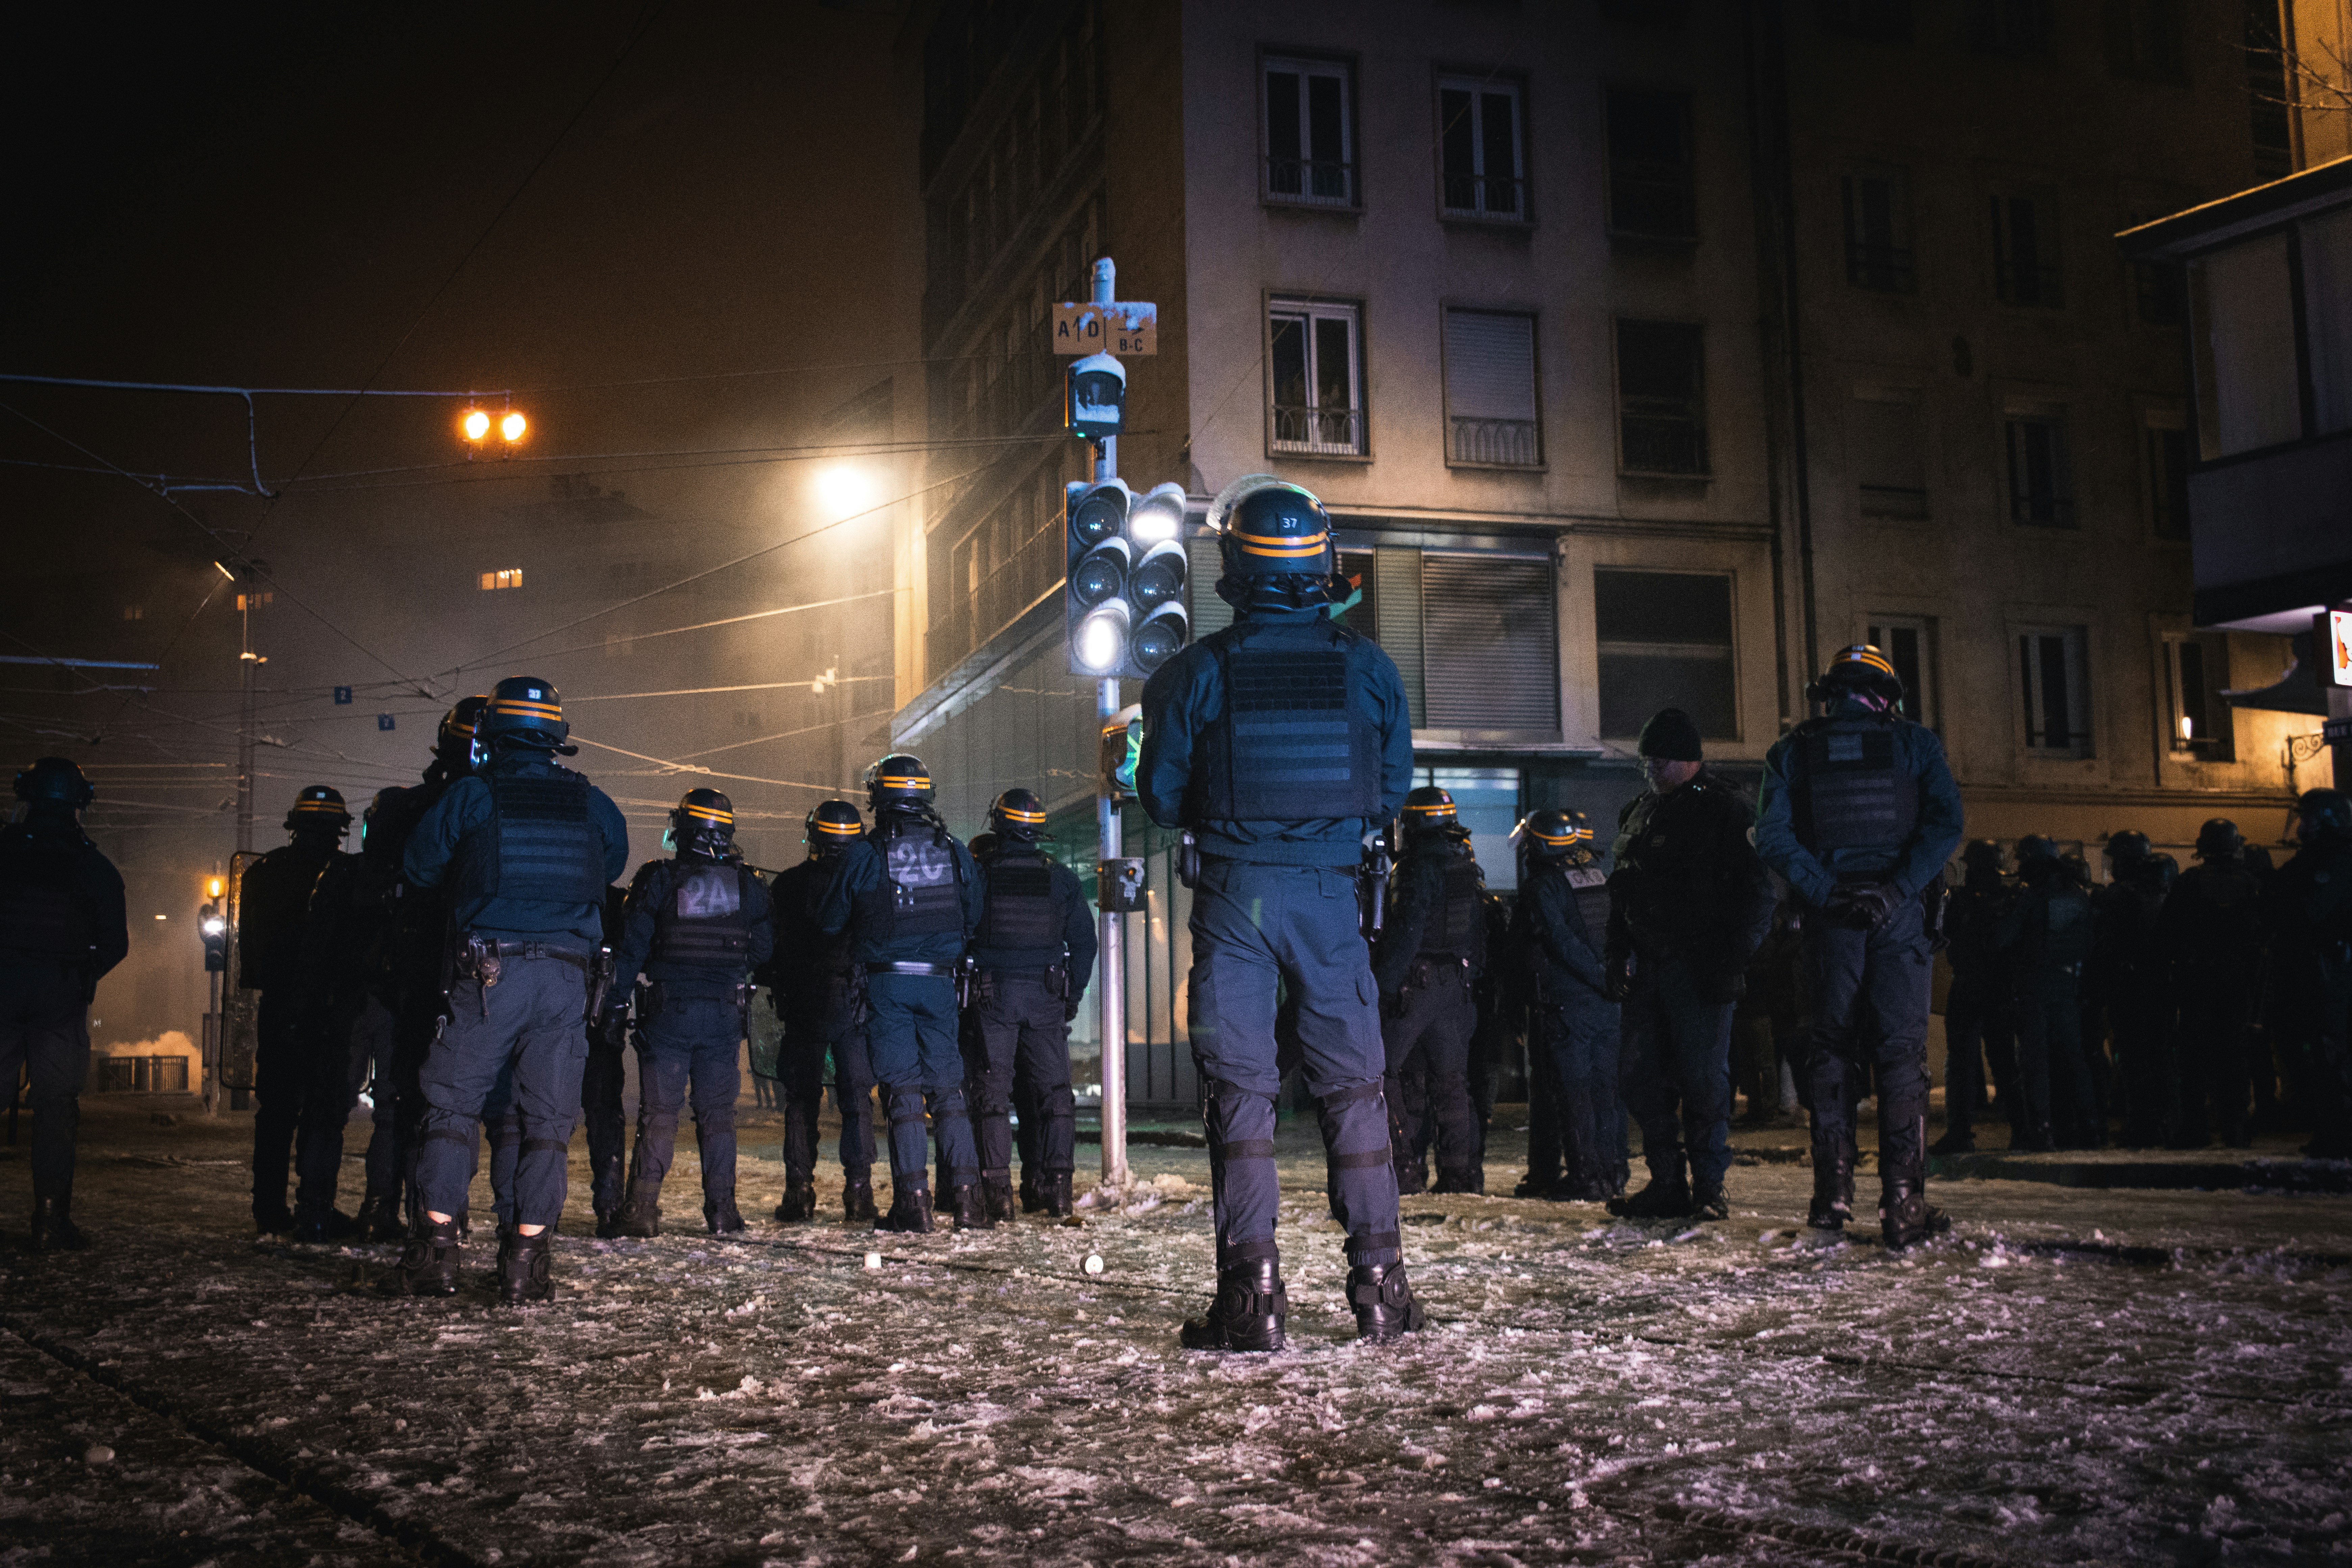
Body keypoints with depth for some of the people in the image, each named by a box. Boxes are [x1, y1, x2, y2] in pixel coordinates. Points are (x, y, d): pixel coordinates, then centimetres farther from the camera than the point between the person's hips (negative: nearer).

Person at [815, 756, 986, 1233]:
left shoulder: (861, 854, -5)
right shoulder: (953, 850, 4)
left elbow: (828, 921, 4)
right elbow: (977, 912, 15)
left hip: (886, 982, -2)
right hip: (939, 982, 2)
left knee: (902, 1091, 0)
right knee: (947, 1088, 8)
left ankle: (913, 1202, -3)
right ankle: (966, 1197, 2)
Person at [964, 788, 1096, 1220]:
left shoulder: (978, 874, -1)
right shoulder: (1062, 879, 5)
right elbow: (1084, 943, 7)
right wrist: (1072, 996, 14)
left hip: (992, 994, -1)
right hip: (1046, 997, 1)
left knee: (992, 1090, 2)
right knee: (1054, 1090, 5)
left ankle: (997, 1189, -2)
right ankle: (1057, 1184, -1)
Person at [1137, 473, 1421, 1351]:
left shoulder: (1199, 671, -5)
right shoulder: (1366, 666, 1)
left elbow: (1161, 797, 2)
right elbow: (1392, 792, 8)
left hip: (1235, 894, -1)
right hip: (1330, 892, 2)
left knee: (1239, 1086, 3)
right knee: (1352, 1083, 10)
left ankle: (1251, 1293, 0)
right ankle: (1380, 1286, 11)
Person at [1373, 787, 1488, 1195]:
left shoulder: (1420, 867, -11)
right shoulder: (1470, 868, 14)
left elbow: (1406, 932, -18)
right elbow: (1480, 934, 16)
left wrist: (1383, 984, -17)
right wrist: (1471, 979, 19)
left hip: (1418, 982, -8)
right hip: (1461, 986, 8)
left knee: (1384, 1069, -2)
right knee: (1451, 1080, 10)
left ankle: (1401, 1163, -9)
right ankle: (1461, 1172, 8)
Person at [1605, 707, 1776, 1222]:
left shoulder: (1725, 808, -4)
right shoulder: (1638, 812, 17)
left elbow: (1756, 893, -7)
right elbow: (1621, 894, 23)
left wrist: (1732, 961, -15)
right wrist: (1617, 956, 13)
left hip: (1701, 967, -7)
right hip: (1650, 965, 7)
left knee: (1703, 1077, -5)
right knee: (1639, 1075, 4)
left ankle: (1708, 1187, 4)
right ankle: (1666, 1185, 12)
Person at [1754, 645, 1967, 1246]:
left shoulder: (1794, 751, 8)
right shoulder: (1914, 742, 5)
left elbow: (1773, 837, -4)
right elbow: (1945, 824, -8)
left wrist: (1826, 892, -7)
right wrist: (1896, 891, -13)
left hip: (1831, 918, 1)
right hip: (1902, 916, -1)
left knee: (1830, 1050, 10)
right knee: (1902, 1052, 1)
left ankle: (1833, 1192, 7)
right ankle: (1902, 1202, -3)